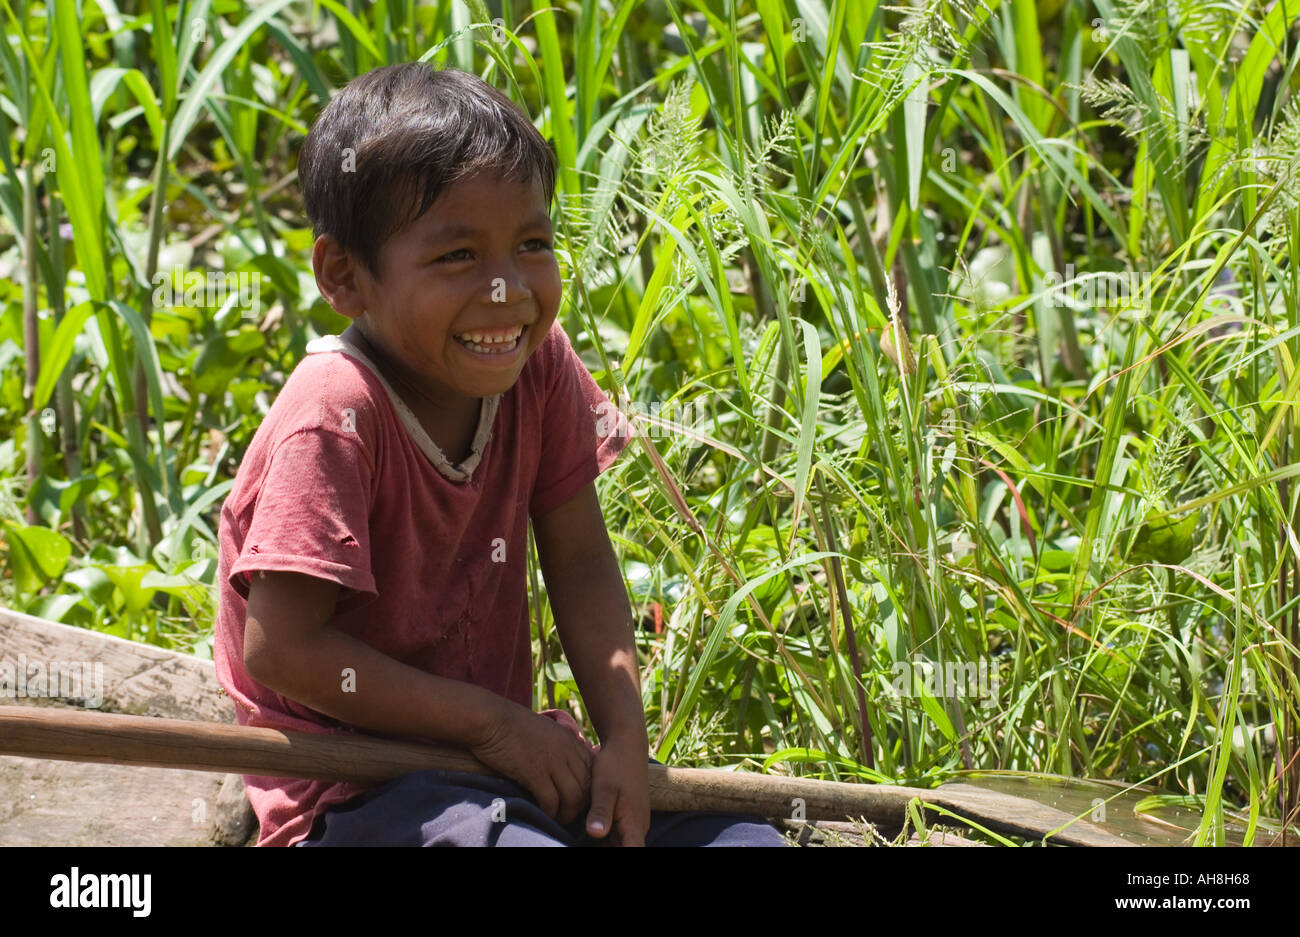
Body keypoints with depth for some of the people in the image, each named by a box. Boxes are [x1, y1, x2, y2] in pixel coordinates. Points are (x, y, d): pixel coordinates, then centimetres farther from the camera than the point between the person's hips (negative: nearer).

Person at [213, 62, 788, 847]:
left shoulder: (539, 365, -2)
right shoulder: (336, 415, -22)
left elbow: (580, 565, 4)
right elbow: (280, 648, -23)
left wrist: (625, 739, -11)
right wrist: (491, 722, -18)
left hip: (504, 748, 7)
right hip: (352, 797, -7)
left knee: (746, 837, -6)